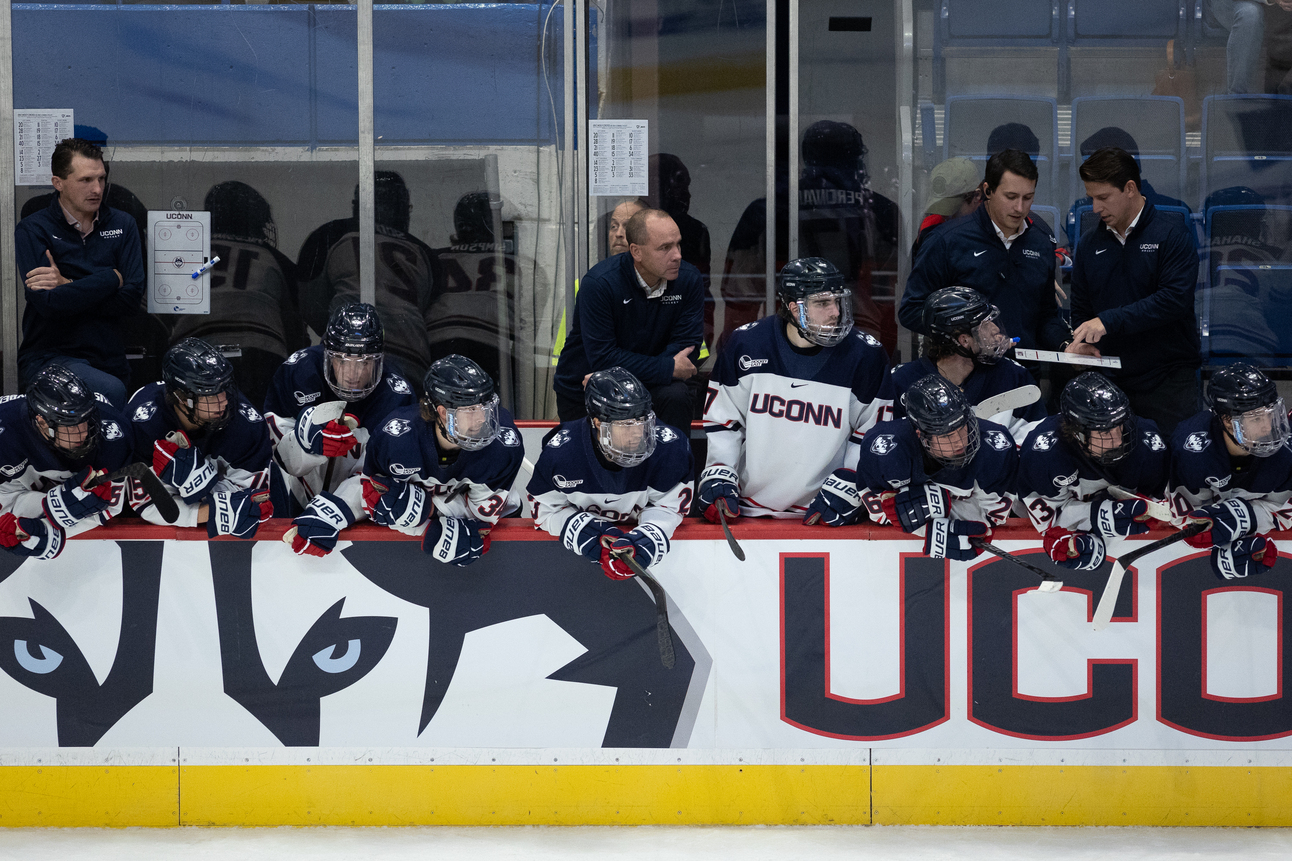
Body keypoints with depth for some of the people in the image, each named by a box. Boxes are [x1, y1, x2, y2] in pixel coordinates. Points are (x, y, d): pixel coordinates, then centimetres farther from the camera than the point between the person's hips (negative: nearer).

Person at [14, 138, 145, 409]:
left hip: (109, 361, 5)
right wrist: (111, 278, -9)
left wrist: (69, 286, -12)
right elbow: (49, 304, -17)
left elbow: (132, 298, -3)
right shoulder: (32, 231, -3)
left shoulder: (122, 225, 9)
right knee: (110, 390, -30)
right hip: (49, 355, -5)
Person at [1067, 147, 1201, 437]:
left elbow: (1176, 299, -17)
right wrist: (1079, 343, -5)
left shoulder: (1170, 236, -4)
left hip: (1168, 381, -4)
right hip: (1109, 379, 4)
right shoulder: (1089, 244, 12)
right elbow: (1081, 309, 18)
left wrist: (1109, 321, -21)